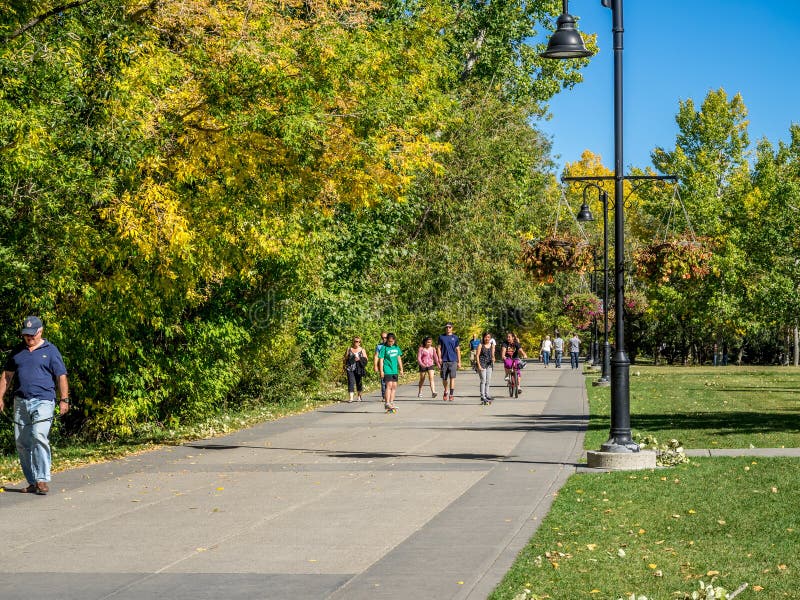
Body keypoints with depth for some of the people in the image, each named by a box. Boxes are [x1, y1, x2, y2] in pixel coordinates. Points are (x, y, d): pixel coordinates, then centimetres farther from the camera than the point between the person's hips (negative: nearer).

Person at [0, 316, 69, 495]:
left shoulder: (50, 351, 4)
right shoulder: (17, 352, 15)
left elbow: (61, 376, 2)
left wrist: (64, 400, -5)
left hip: (43, 401, -5)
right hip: (21, 402, 5)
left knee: (39, 437, -20)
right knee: (22, 443, 3)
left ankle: (43, 480, -18)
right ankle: (32, 482, 11)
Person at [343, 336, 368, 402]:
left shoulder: (362, 350, 9)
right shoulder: (349, 349, 8)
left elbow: (365, 359, 5)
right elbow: (345, 359, 12)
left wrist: (359, 359, -12)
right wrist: (345, 367, 5)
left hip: (359, 369, 1)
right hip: (350, 369, -1)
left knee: (359, 382, 8)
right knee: (351, 382, -11)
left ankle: (359, 396, 29)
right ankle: (351, 398, -15)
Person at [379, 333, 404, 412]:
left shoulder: (396, 347, 10)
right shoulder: (384, 348, -6)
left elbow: (399, 358, 18)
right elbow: (381, 360, -6)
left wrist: (401, 369, 19)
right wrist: (381, 371, -10)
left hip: (395, 370, 6)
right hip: (387, 370, -6)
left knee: (394, 386, 7)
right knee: (389, 385, -13)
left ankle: (391, 403, 15)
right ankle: (387, 404, -13)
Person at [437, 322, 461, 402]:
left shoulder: (455, 337, 7)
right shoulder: (441, 337, 8)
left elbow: (458, 350, 9)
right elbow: (438, 348, 8)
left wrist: (459, 362, 6)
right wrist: (439, 358, -6)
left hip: (453, 360, -1)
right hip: (444, 360, 1)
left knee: (452, 378, -9)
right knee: (444, 378, 8)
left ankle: (451, 395, -8)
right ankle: (445, 391, 31)